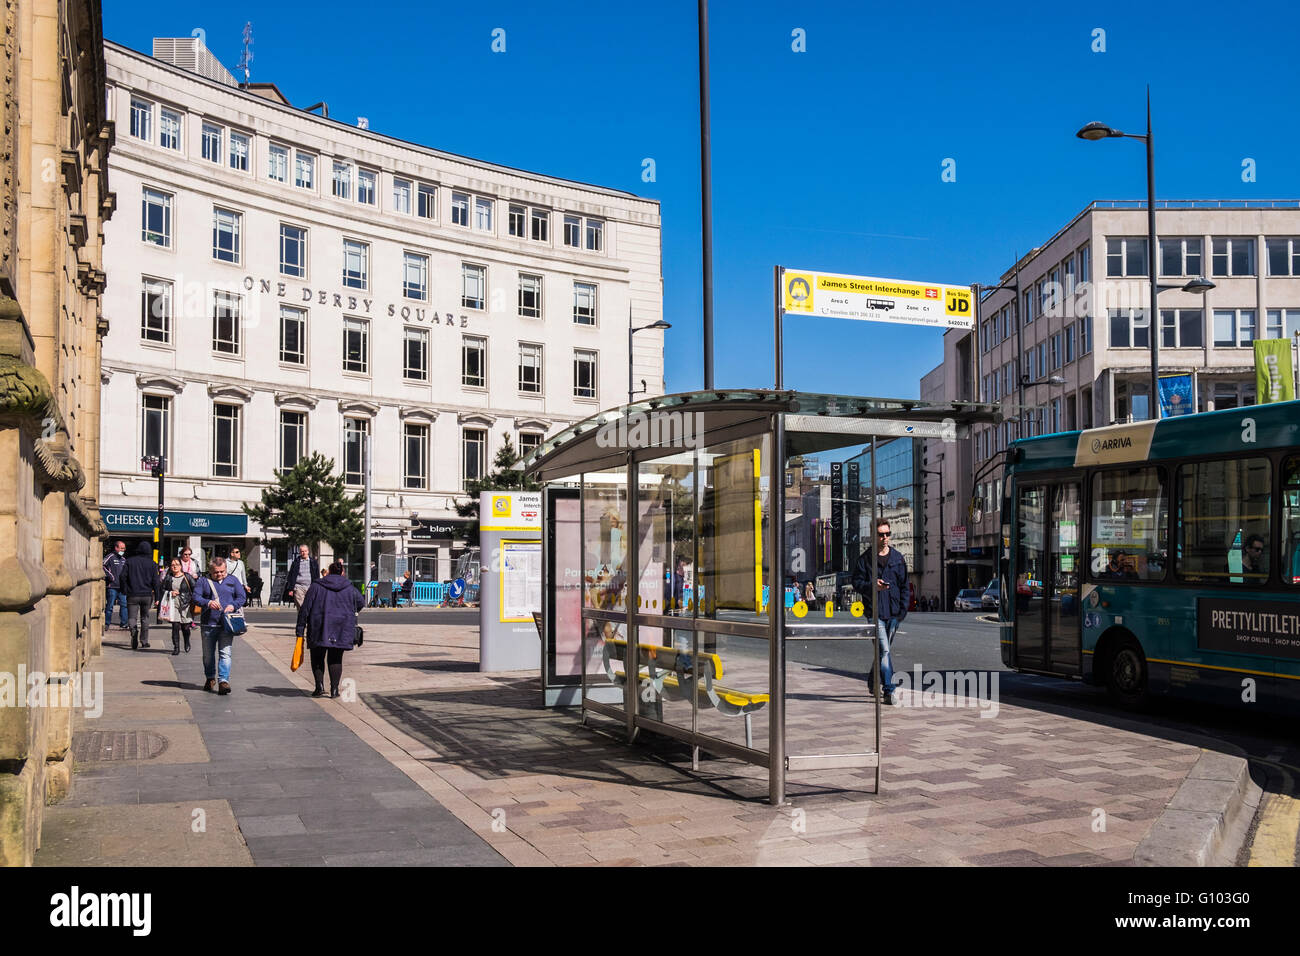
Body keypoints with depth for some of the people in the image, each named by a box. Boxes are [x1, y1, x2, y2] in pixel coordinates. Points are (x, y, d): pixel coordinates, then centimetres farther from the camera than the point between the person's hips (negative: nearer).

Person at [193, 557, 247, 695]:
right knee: (208, 654, 12)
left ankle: (224, 681, -15)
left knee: (225, 653, -11)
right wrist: (208, 602, -21)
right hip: (208, 624, 1)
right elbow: (196, 597, -2)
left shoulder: (232, 581, 11)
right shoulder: (203, 581, 7)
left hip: (227, 624, -1)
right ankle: (210, 678, 32)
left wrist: (233, 605, -12)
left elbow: (242, 597, 8)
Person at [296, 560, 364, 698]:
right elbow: (361, 603, 18)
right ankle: (334, 689, 2)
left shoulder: (316, 587, 2)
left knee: (317, 657, 13)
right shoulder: (350, 588, 6)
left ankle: (320, 685, 0)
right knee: (336, 658, 9)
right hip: (342, 630, 1)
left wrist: (300, 630, 4)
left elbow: (305, 609, 0)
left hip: (319, 628, -1)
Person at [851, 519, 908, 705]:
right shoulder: (865, 558, 3)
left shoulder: (898, 558, 11)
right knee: (884, 650, -13)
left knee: (882, 650, 13)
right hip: (875, 612, -4)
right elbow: (856, 583, 1)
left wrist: (903, 609, 3)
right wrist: (872, 586, -18)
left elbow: (904, 585, 13)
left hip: (893, 613, 4)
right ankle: (889, 691, -16)